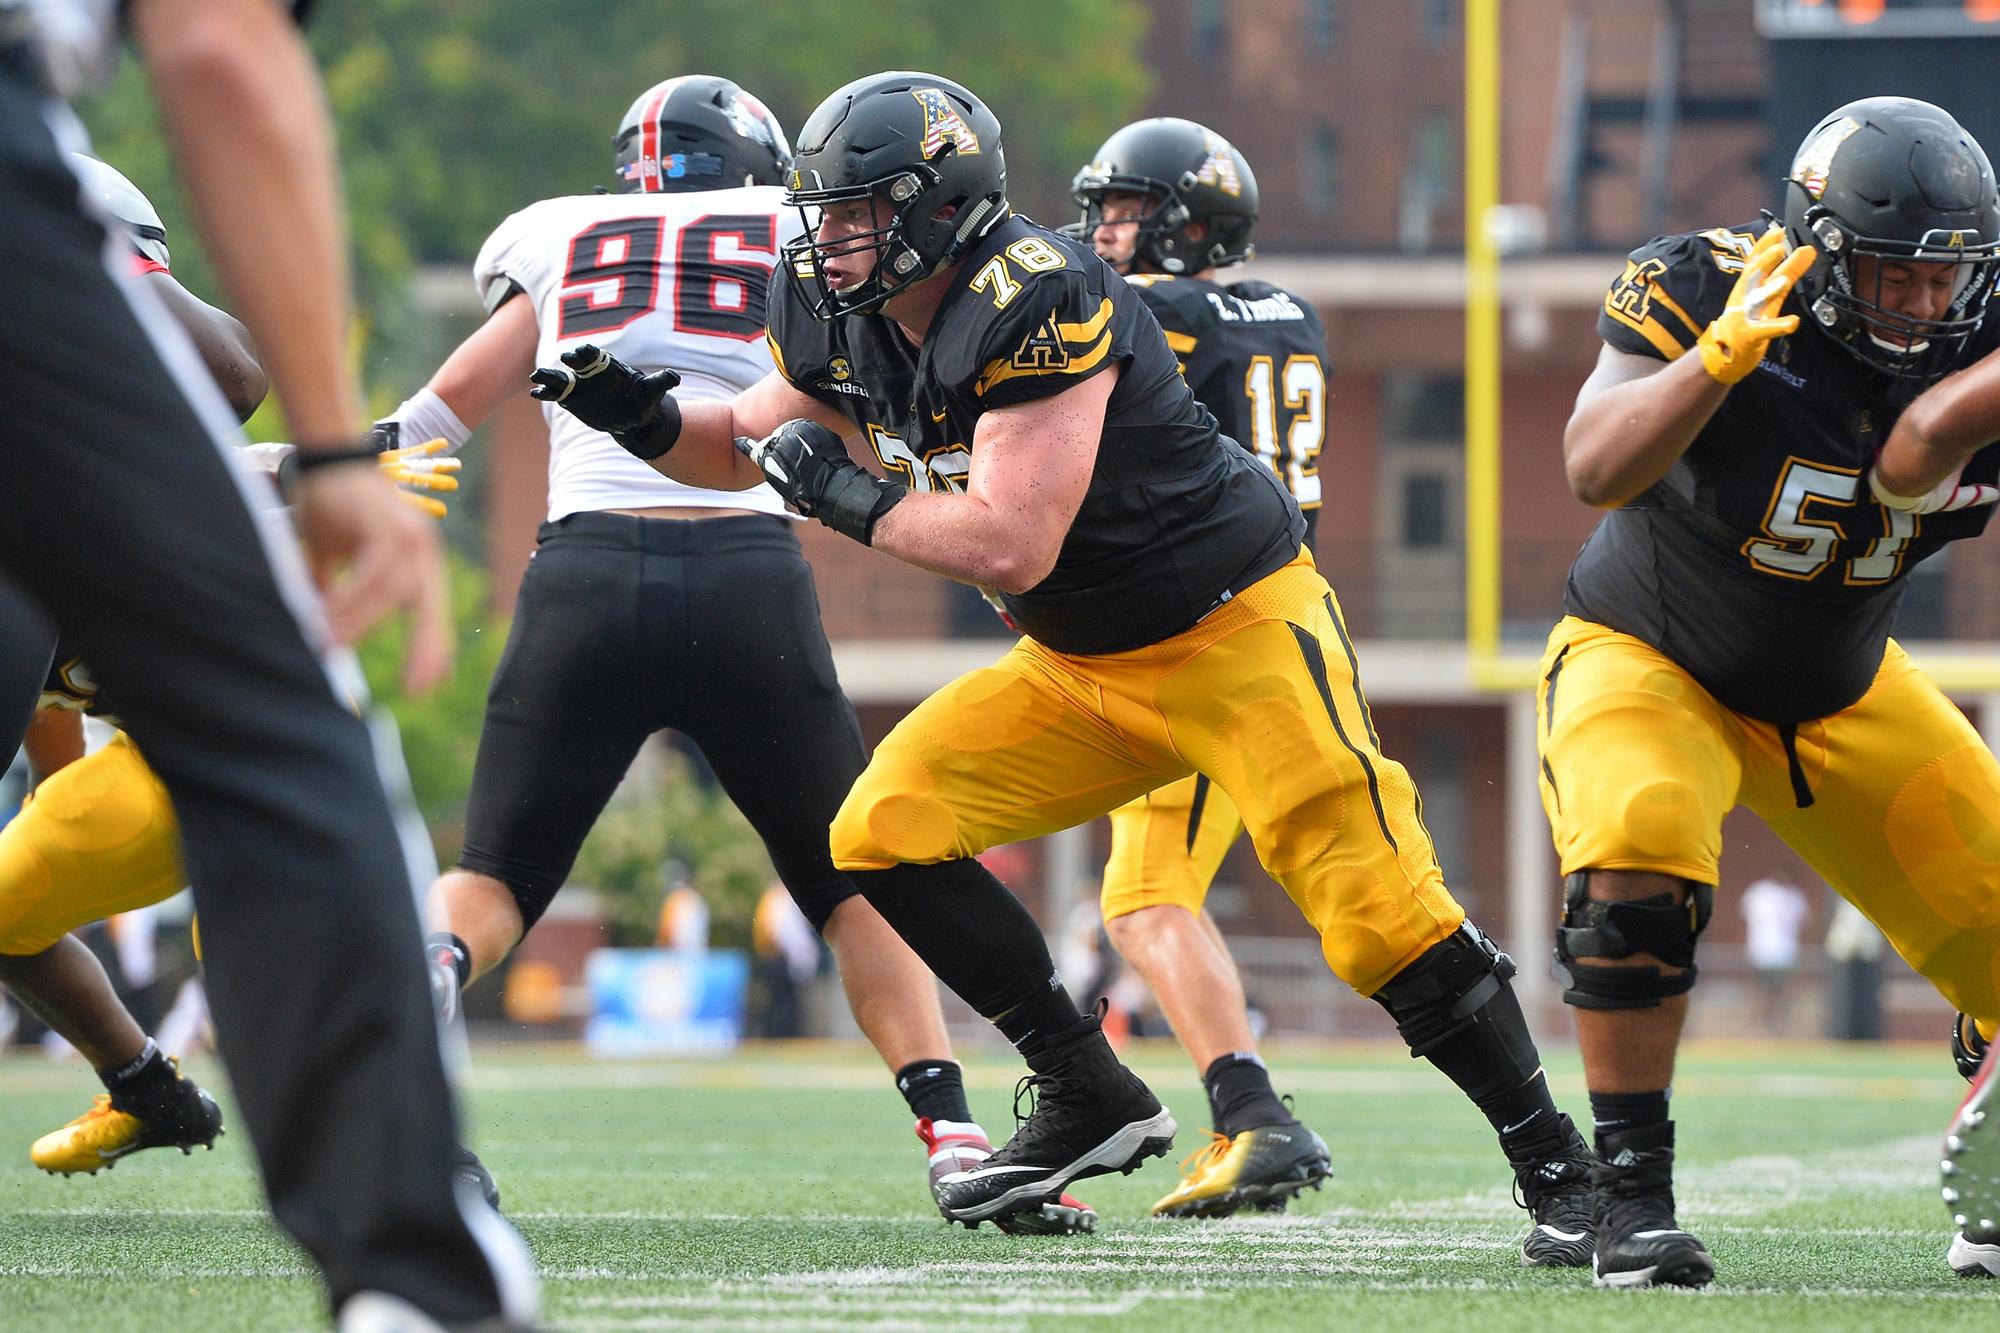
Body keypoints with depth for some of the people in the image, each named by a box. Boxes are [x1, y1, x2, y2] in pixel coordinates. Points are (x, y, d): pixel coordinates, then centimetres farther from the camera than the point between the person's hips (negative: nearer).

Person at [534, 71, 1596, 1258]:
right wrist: (639, 416, -5)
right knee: (886, 831, -2)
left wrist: (846, 496, -22)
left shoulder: (1040, 304, -28)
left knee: (1379, 914, -15)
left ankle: (1563, 1172, -3)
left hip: (1238, 630, -9)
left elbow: (1009, 544, -33)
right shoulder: (846, 319, -2)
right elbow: (743, 446, 15)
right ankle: (1093, 1101, 5)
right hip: (1083, 666, 9)